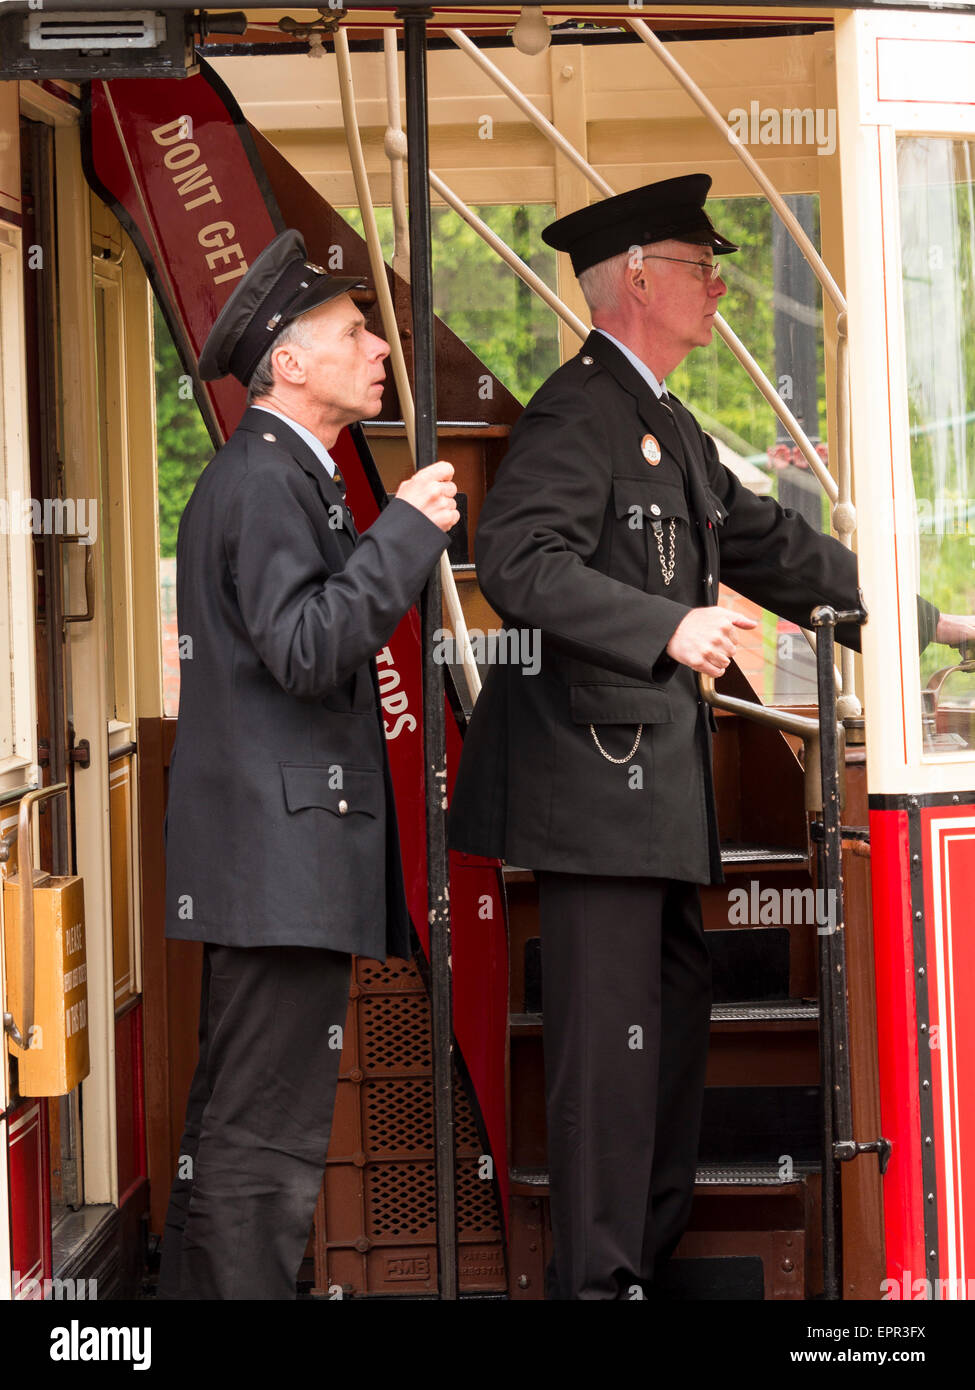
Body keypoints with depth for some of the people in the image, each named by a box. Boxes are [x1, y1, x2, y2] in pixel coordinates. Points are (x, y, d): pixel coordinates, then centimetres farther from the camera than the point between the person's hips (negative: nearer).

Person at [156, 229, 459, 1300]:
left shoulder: (282, 475, 21)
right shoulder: (264, 476, -13)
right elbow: (307, 651, -24)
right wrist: (406, 528, -20)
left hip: (263, 856, 11)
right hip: (283, 851, -11)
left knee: (230, 1121, 15)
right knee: (269, 1134, -9)